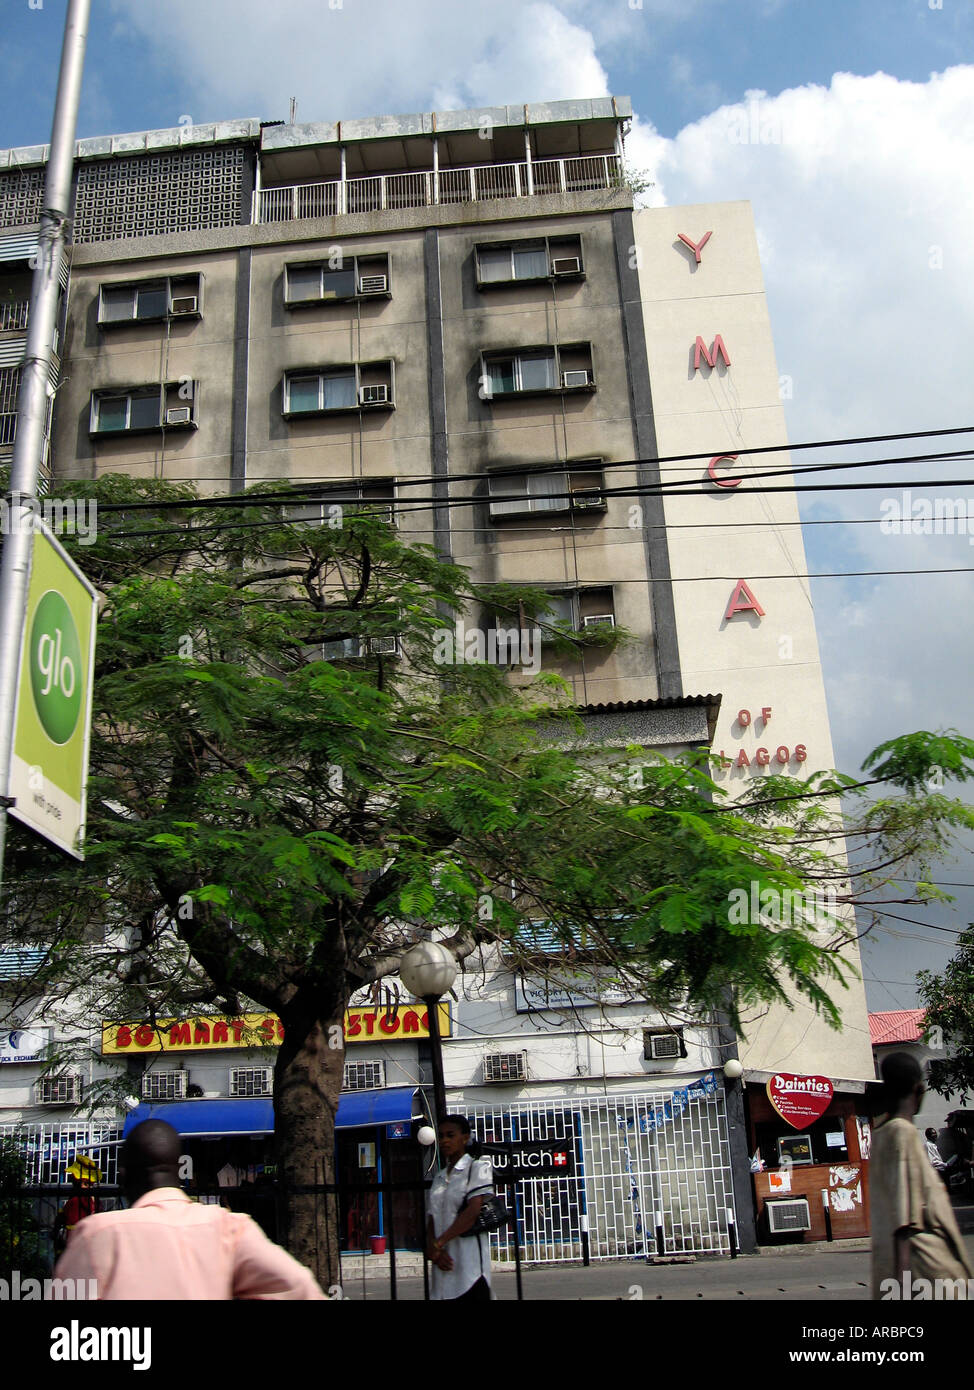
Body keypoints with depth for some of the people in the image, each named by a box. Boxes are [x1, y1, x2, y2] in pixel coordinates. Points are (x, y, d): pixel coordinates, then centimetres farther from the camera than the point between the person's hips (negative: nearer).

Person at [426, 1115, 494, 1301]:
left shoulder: (478, 1167, -1)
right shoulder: (440, 1177, 20)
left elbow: (473, 1211, -13)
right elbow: (432, 1218, 11)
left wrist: (437, 1244, -13)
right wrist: (433, 1247, -9)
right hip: (444, 1264, 6)